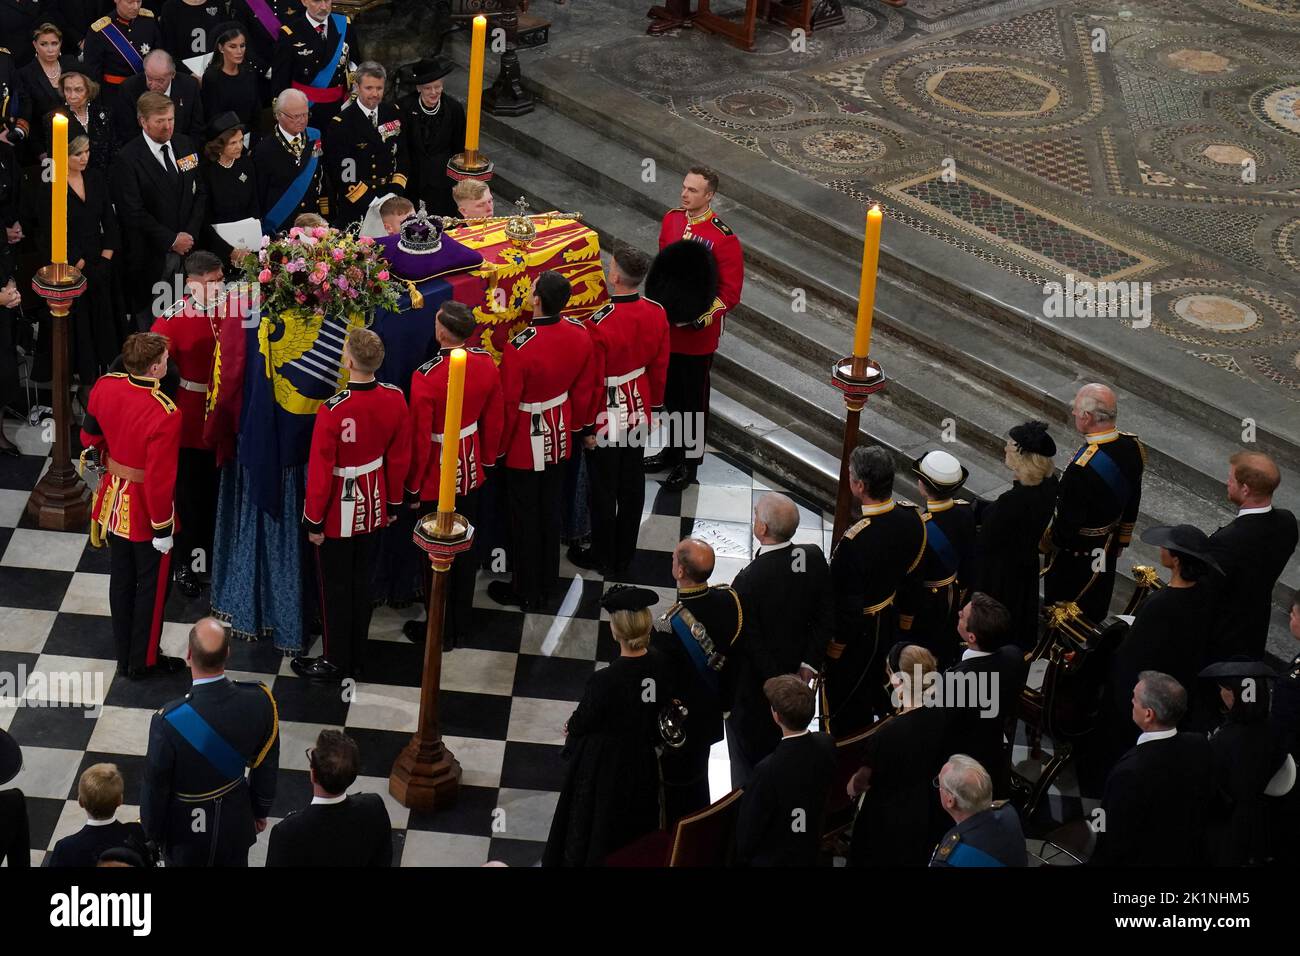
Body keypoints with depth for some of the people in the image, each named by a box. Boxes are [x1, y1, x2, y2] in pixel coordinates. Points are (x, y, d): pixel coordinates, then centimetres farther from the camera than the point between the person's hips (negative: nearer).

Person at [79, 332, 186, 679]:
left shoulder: (104, 387, -11)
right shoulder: (165, 415, -31)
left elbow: (89, 437, 7)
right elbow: (160, 479, -26)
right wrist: (163, 530, -15)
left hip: (114, 502, 6)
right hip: (145, 510, -6)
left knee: (121, 579, 21)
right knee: (151, 585, 13)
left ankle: (125, 656, 34)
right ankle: (143, 661, 27)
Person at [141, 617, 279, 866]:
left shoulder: (169, 721, -33)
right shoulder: (258, 700, -22)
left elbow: (155, 787, -17)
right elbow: (267, 766, -5)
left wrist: (152, 833, 2)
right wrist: (261, 809, 14)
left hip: (186, 830, -3)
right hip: (236, 822, 3)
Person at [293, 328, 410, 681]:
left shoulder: (333, 410, -29)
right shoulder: (395, 398, -12)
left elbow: (320, 473, -21)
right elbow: (400, 458, 0)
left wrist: (314, 521, -8)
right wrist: (393, 503, 14)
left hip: (339, 514, -5)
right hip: (373, 508, 5)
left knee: (335, 587, 12)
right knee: (362, 581, 20)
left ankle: (336, 662, 25)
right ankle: (357, 658, 33)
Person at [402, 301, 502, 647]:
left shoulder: (426, 377, -28)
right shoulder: (486, 364, -11)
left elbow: (419, 440, -21)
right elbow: (494, 421, 3)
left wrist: (412, 488, -8)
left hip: (435, 481, -5)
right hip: (470, 474, 5)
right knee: (465, 550, 20)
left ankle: (440, 632, 24)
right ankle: (463, 625, 35)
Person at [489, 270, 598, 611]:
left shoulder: (519, 348, -31)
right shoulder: (580, 334, -13)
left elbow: (507, 405, -20)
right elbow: (585, 388, 2)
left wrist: (497, 446, -5)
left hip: (526, 443, -6)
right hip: (559, 438, 6)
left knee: (525, 516, 10)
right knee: (550, 507, 22)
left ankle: (526, 592, 24)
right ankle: (547, 578, 38)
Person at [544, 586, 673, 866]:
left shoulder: (605, 681, -34)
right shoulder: (660, 665, -17)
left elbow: (581, 722, -18)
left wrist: (571, 727, 6)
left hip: (602, 767, -5)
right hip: (643, 763, 5)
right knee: (634, 823, 28)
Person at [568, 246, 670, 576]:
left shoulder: (599, 323, -28)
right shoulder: (656, 313, -10)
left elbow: (592, 382, -21)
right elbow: (660, 367, 3)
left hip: (608, 418, -6)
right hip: (639, 411, 6)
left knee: (604, 489, 11)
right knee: (632, 484, 18)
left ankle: (602, 556, 27)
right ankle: (625, 554, 32)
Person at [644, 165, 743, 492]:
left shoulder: (723, 239, -20)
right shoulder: (671, 220, -1)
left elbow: (730, 294, -16)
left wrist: (700, 318, -23)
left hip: (697, 335, -6)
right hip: (666, 327, 6)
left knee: (693, 399, 10)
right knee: (670, 393, 20)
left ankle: (689, 463, 24)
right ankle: (673, 449, 38)